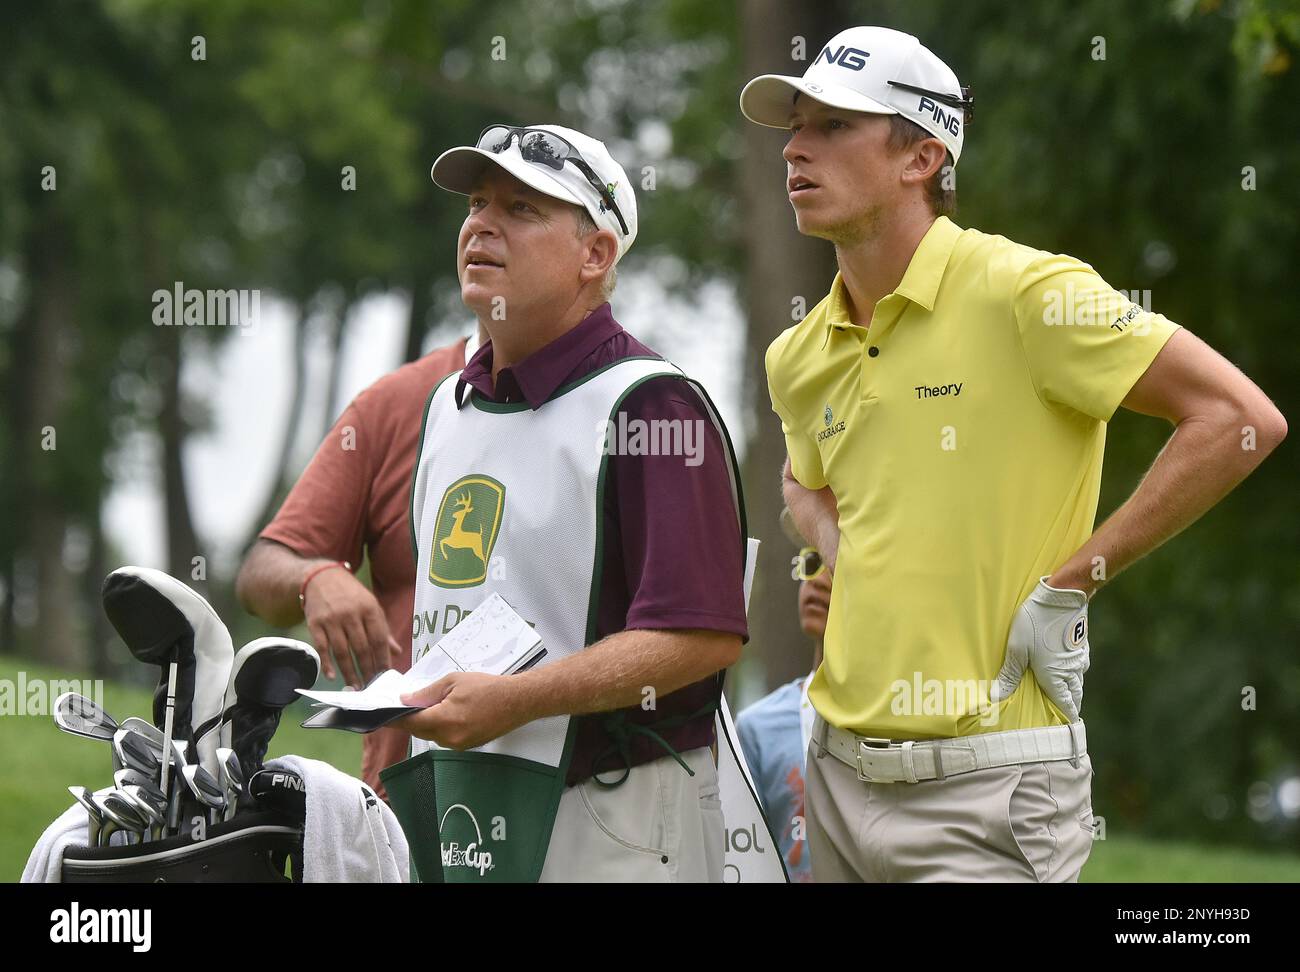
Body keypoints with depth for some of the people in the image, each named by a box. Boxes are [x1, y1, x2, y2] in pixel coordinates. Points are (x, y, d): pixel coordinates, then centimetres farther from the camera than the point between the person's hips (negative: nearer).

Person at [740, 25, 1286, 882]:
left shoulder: (1022, 292, -11)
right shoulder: (798, 360, 9)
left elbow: (1242, 419, -16)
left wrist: (1068, 587, -14)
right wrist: (841, 564, 10)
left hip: (984, 788, -7)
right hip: (841, 771, 7)